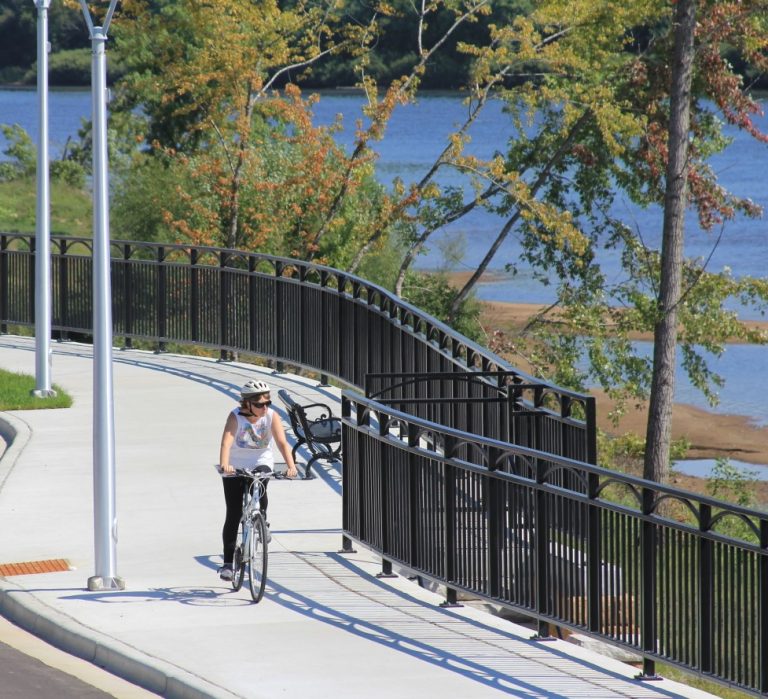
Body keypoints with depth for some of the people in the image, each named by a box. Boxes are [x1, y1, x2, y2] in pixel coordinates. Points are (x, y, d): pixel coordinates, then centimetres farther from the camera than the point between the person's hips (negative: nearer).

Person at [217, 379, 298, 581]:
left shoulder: (271, 416, -16)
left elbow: (282, 442, -25)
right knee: (233, 515, -3)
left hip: (261, 461, 1)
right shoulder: (236, 416, -21)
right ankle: (228, 562, 5)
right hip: (235, 466, -1)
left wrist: (291, 465, -41)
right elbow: (226, 442, -35)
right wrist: (224, 465, -53)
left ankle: (262, 522, -9)